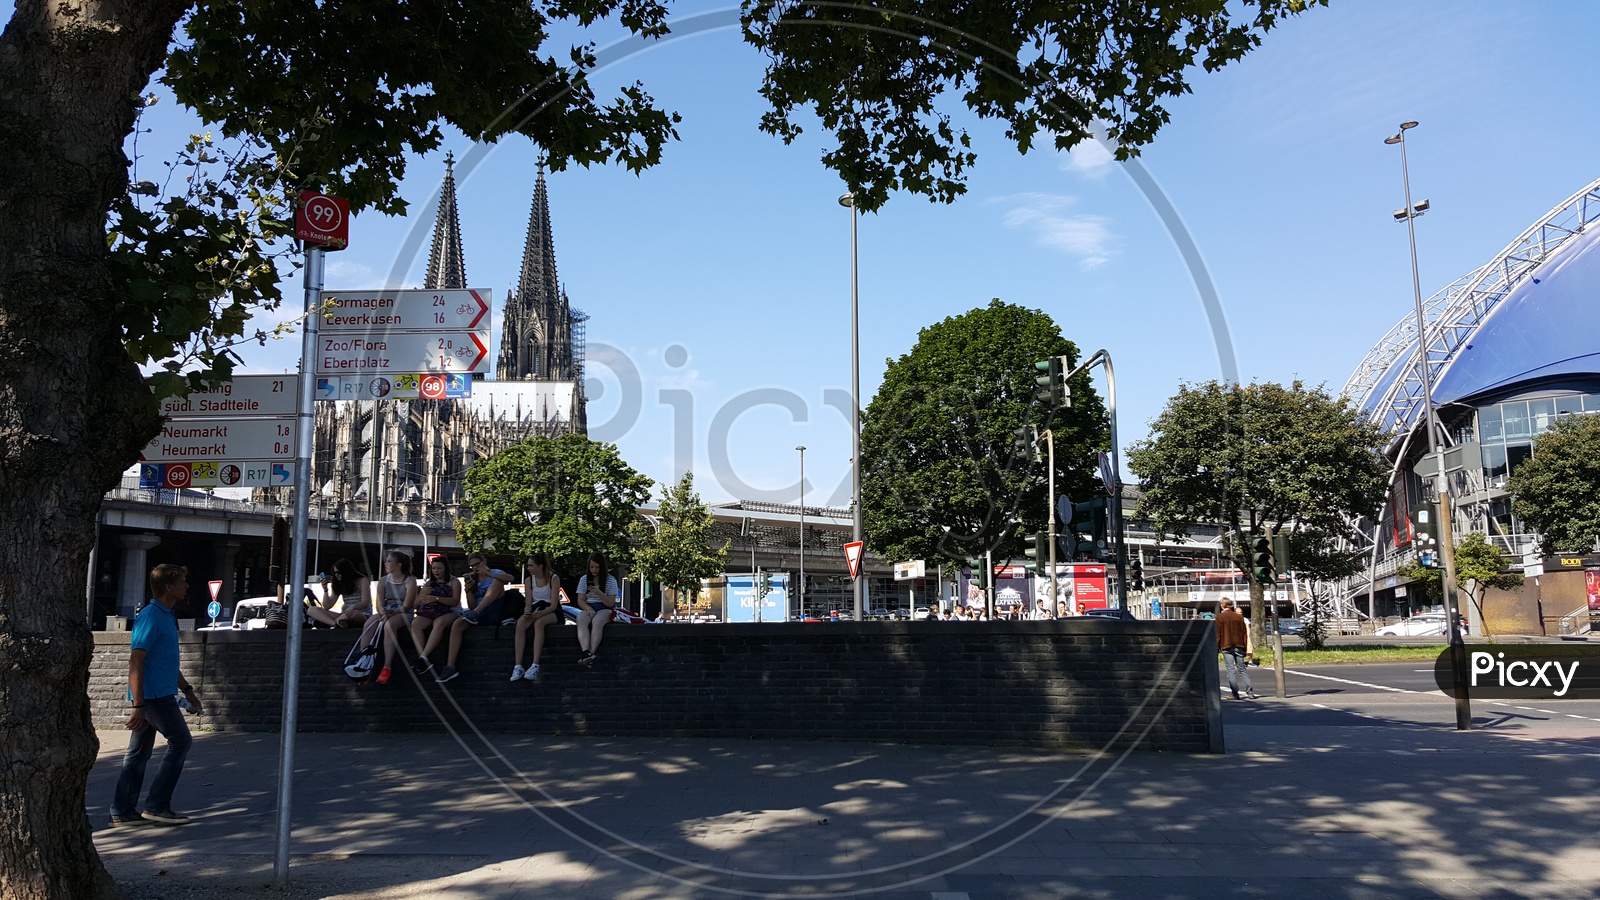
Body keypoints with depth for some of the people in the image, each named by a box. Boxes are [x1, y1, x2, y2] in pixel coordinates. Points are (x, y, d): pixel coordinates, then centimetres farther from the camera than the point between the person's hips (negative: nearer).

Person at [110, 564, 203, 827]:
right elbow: (135, 662, -20)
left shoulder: (166, 616, 16)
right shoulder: (150, 617, -15)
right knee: (180, 742, -4)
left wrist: (187, 689, 27)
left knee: (138, 753, 11)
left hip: (160, 695, 10)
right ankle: (157, 806, 1)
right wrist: (138, 705, -23)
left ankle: (122, 812, 16)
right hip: (154, 695, -10)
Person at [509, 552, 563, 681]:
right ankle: (518, 666, -37)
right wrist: (527, 613, -21)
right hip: (535, 611, 4)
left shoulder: (554, 579, -10)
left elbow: (554, 605, -15)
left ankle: (535, 666, -45)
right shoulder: (529, 580, 6)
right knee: (520, 624, -30)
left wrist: (539, 614, -31)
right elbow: (528, 604, 2)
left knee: (539, 622, -38)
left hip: (552, 612, -4)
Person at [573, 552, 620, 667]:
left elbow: (611, 603, -3)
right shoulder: (584, 579, 9)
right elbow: (580, 600, 7)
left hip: (605, 609, -2)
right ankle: (586, 653, -51)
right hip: (588, 608, 2)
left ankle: (591, 653, -45)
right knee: (581, 620, -34)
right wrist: (589, 609, -15)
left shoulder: (610, 580, 1)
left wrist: (599, 593, -20)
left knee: (597, 621, -38)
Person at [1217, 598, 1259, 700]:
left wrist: (1217, 648, 0)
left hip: (1226, 646, -3)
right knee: (1242, 669, 9)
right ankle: (1250, 692, 2)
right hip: (1239, 645, 3)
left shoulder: (1219, 617, -3)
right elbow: (1244, 633, 6)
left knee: (1231, 669, -2)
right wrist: (1245, 648, 10)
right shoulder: (1239, 617, 6)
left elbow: (1218, 634, -5)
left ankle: (1235, 693, -5)